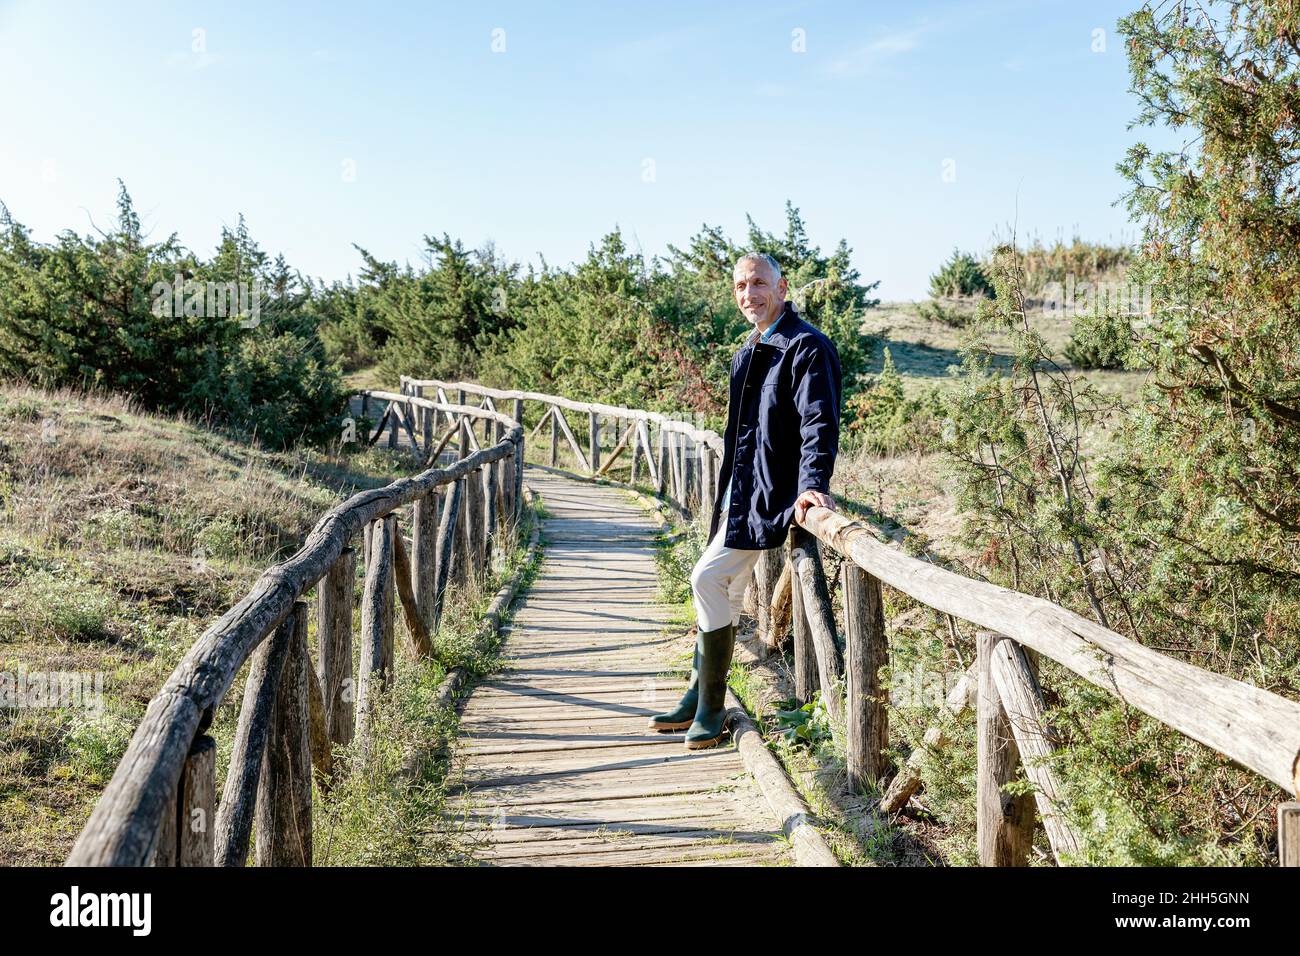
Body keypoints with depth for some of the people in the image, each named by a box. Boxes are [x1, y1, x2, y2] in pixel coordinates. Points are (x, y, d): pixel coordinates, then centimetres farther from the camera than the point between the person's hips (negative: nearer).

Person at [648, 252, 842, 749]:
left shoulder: (807, 346, -12)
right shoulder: (747, 352, 17)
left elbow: (819, 423, -22)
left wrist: (812, 483, -35)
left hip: (767, 497, -9)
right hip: (738, 493, 9)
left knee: (707, 578, -12)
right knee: (724, 589, 12)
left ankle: (710, 709, 1)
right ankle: (700, 700, 23)